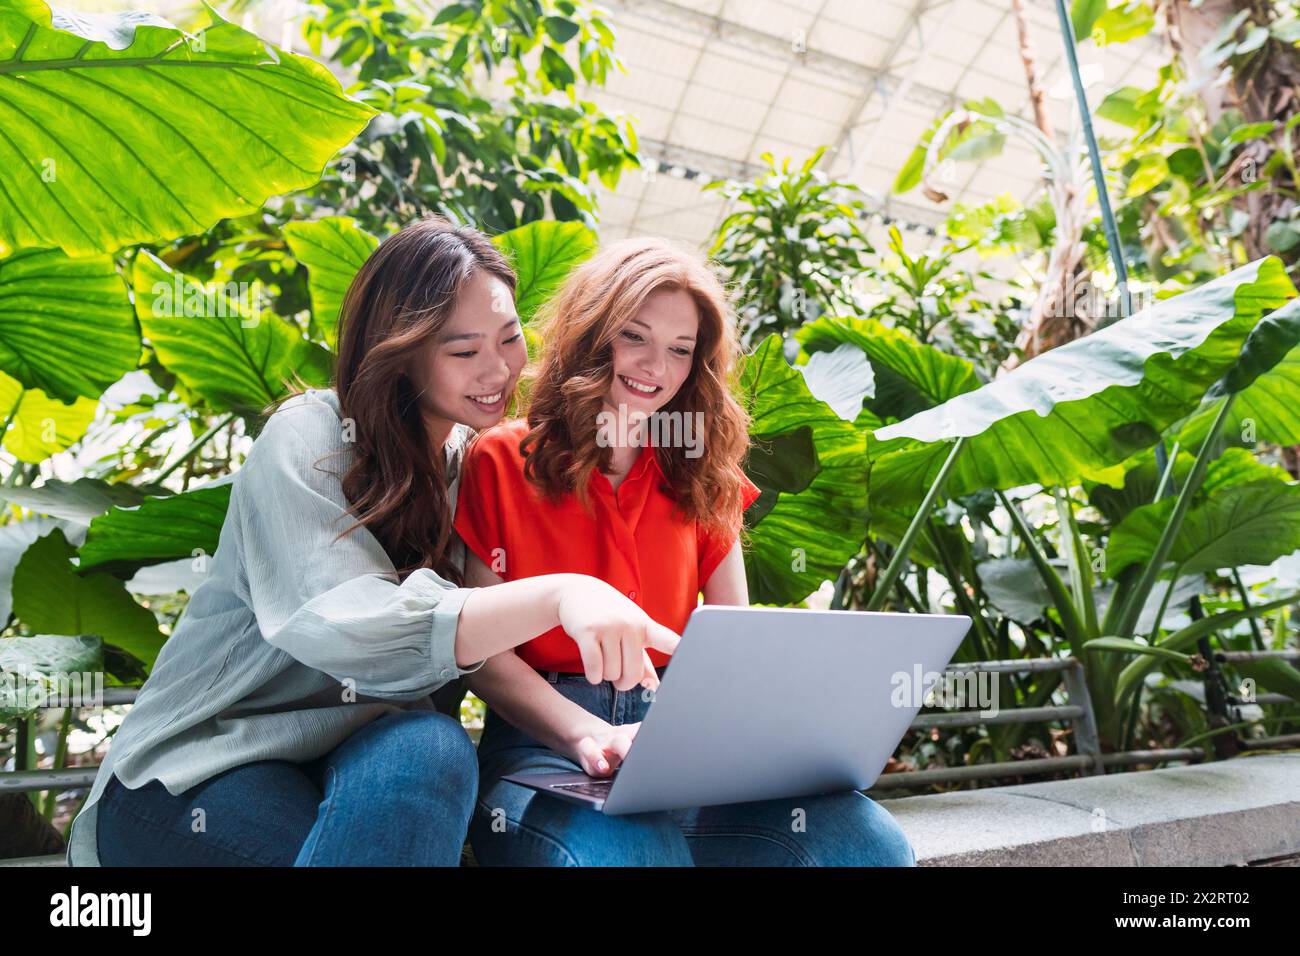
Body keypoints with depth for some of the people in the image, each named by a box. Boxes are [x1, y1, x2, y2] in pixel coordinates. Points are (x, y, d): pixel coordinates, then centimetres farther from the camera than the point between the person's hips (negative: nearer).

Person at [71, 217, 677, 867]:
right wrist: (560, 596, -43)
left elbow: (472, 642, 4)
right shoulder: (308, 436, -14)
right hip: (200, 768, -3)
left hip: (361, 755, 3)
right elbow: (343, 627, -31)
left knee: (432, 749, -32)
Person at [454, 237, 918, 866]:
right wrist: (590, 736, -21)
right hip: (544, 747, -3)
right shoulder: (500, 462, 2)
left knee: (873, 842, -22)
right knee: (630, 853, -38)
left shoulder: (702, 476, 14)